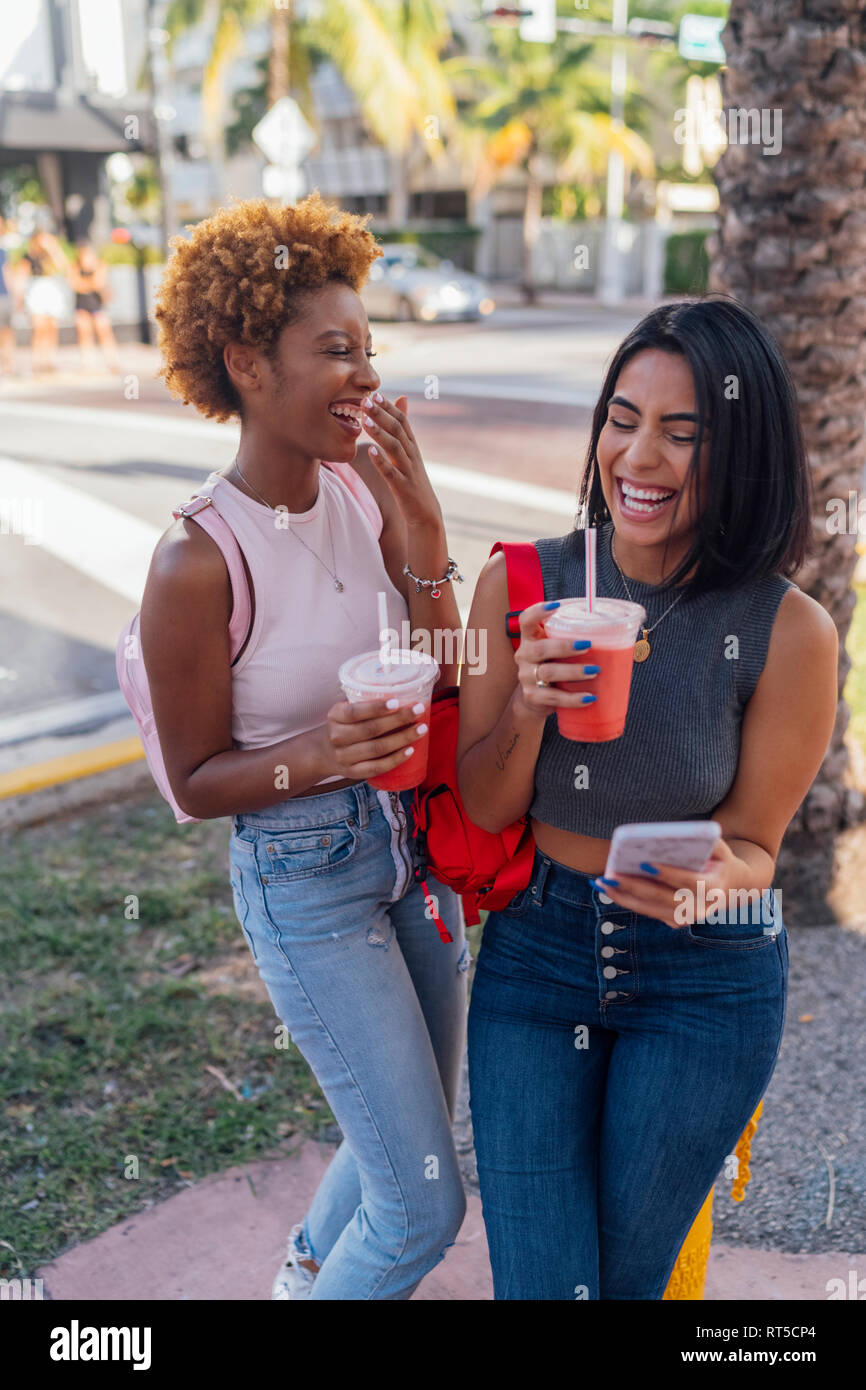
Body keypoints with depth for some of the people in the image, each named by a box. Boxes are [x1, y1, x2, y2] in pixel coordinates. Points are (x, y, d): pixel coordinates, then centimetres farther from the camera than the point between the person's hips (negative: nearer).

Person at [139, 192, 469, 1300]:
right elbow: (195, 784, -12)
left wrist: (422, 544, -19)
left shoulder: (367, 490, -6)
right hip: (303, 881, -6)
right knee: (425, 1204, 2)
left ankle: (309, 1264, 56)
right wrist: (315, 760, -30)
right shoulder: (197, 563, -23)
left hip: (414, 843, 6)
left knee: (411, 1132, 25)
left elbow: (443, 690, -6)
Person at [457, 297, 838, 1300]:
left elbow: (752, 842, -6)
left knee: (624, 1271, 16)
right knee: (539, 1277, 5)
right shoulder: (521, 584, -10)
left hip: (706, 981, -1)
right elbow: (483, 808, -5)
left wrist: (711, 884, -29)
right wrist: (528, 709, -24)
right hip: (534, 951, 2)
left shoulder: (789, 633, -17)